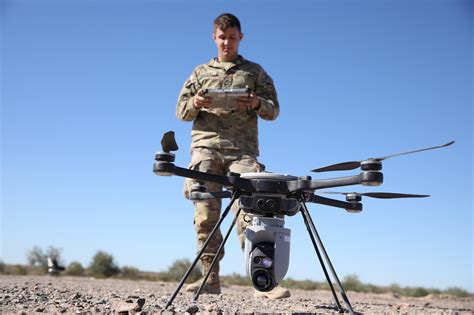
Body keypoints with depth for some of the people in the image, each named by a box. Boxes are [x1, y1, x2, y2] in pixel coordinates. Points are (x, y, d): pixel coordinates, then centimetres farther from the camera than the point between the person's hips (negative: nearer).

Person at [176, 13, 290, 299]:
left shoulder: (254, 71, 19)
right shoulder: (201, 72, 23)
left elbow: (274, 110, 12)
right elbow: (181, 111, 16)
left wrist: (257, 103, -12)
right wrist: (195, 103, -7)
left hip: (243, 149, -2)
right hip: (206, 147, 2)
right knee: (206, 213, -7)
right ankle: (211, 277, -2)